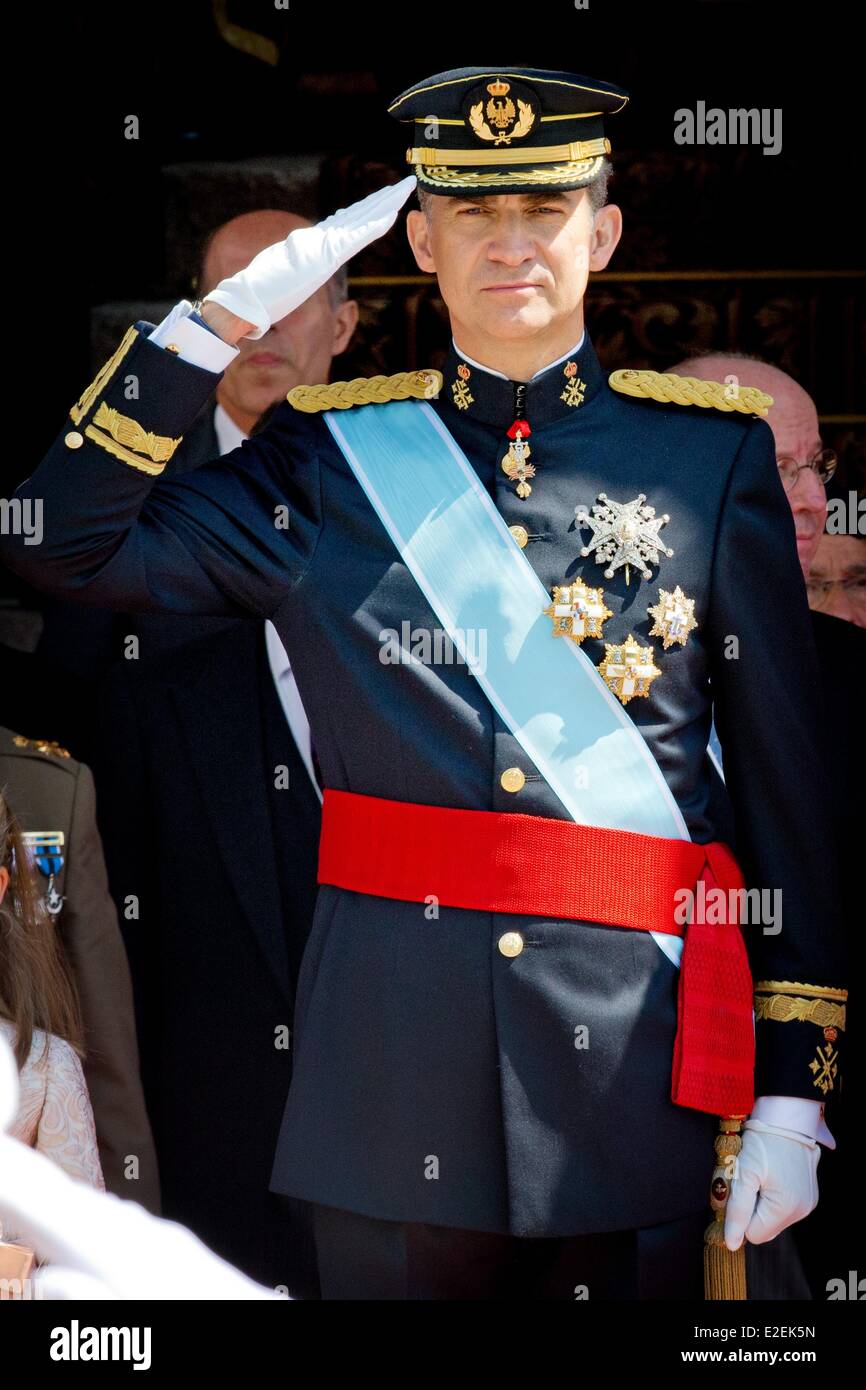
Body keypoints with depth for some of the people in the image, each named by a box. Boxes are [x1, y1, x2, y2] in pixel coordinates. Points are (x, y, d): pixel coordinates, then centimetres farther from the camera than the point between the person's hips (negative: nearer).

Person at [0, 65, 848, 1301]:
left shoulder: (714, 449, 4)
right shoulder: (331, 456, 7)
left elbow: (787, 783, 3)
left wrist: (794, 1088, -1)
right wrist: (228, 316, -5)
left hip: (636, 1037, 0)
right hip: (394, 1044, 1)